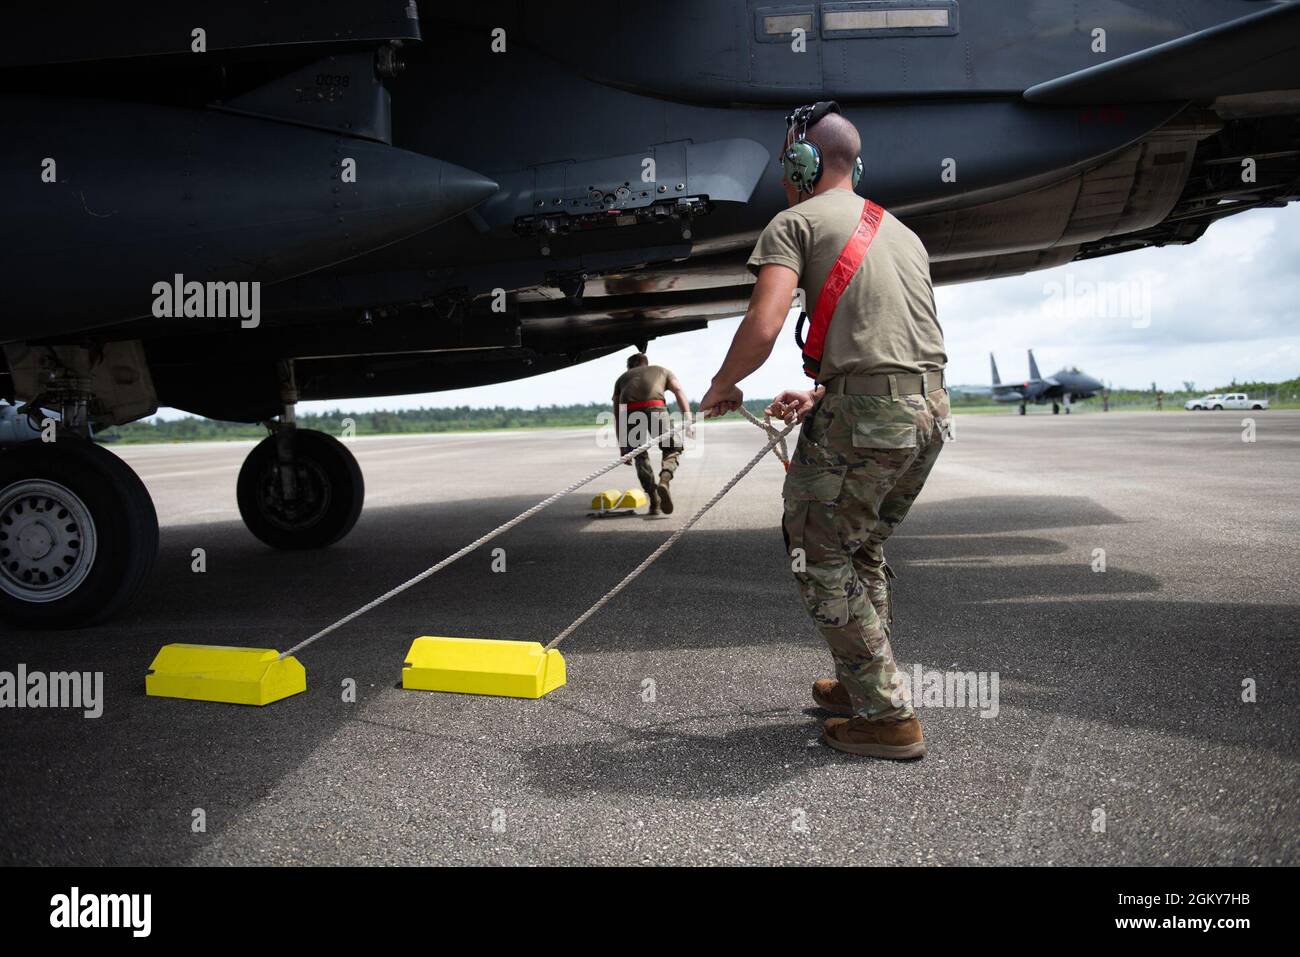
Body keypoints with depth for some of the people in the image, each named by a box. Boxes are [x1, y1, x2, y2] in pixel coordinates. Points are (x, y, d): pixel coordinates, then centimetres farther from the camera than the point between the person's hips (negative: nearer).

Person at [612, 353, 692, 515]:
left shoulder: (622, 378, 39)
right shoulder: (661, 370, 36)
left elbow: (617, 414, 31)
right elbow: (679, 391, 15)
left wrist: (622, 446, 31)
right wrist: (687, 419, 3)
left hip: (629, 413, 2)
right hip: (655, 408, -2)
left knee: (640, 456, 19)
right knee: (672, 449, 15)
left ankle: (654, 502, 10)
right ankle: (665, 481, -13)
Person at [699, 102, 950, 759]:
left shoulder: (796, 221, 1)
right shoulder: (901, 232, 24)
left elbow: (762, 329, -13)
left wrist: (720, 388, 5)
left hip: (863, 412, -8)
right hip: (931, 410, 8)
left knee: (821, 558, 5)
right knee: (863, 550, 23)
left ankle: (888, 717, 7)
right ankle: (865, 683, 34)